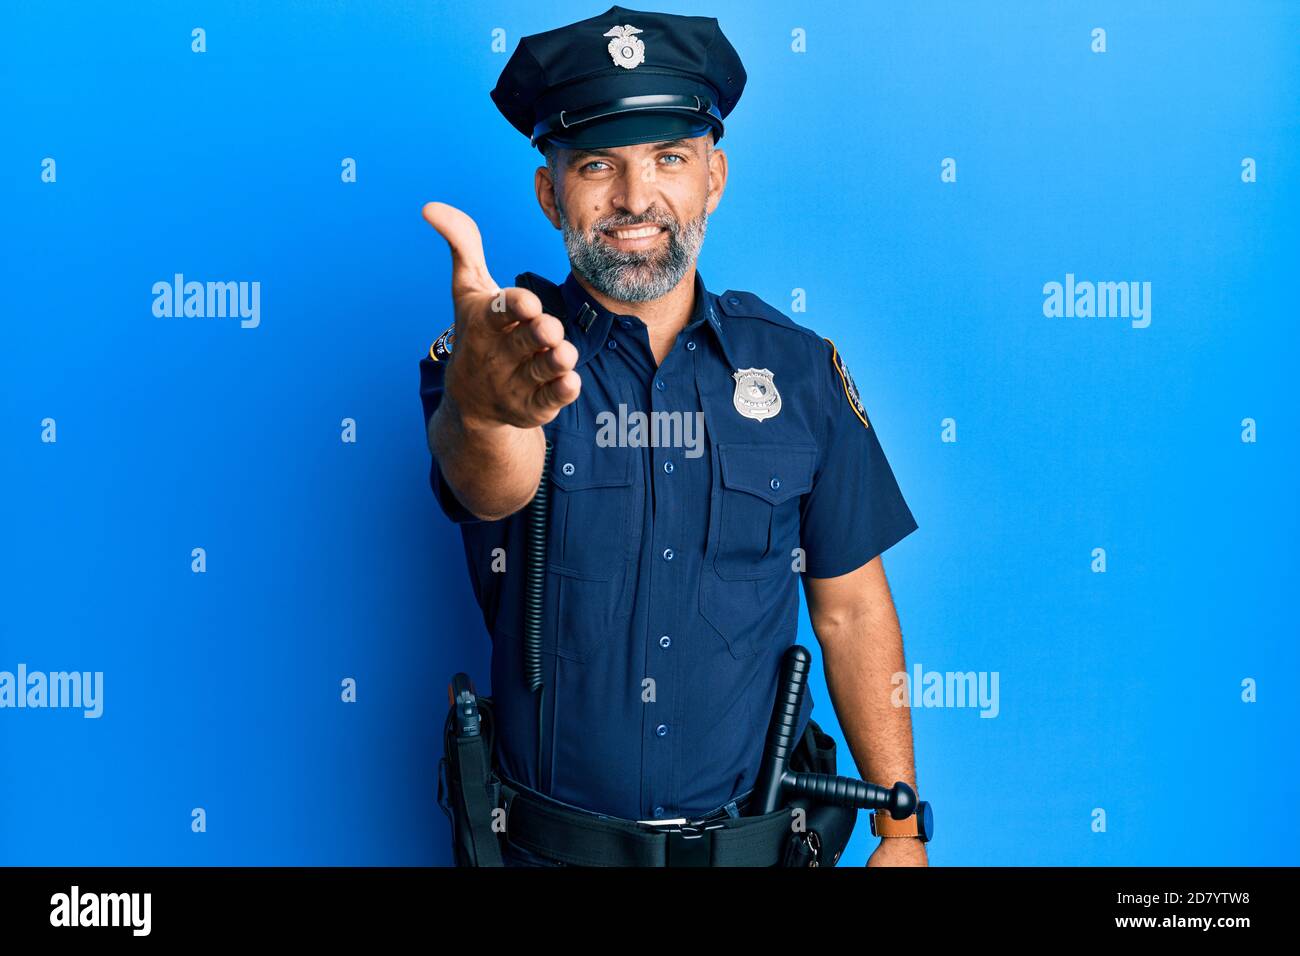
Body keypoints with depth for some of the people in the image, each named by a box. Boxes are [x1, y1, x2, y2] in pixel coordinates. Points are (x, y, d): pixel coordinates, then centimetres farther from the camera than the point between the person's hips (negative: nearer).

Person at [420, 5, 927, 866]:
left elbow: (852, 613, 1)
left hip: (757, 832, 2)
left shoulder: (799, 369, -3)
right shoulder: (493, 351, -10)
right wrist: (485, 408, -56)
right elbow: (488, 487, -33)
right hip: (545, 842, -1)